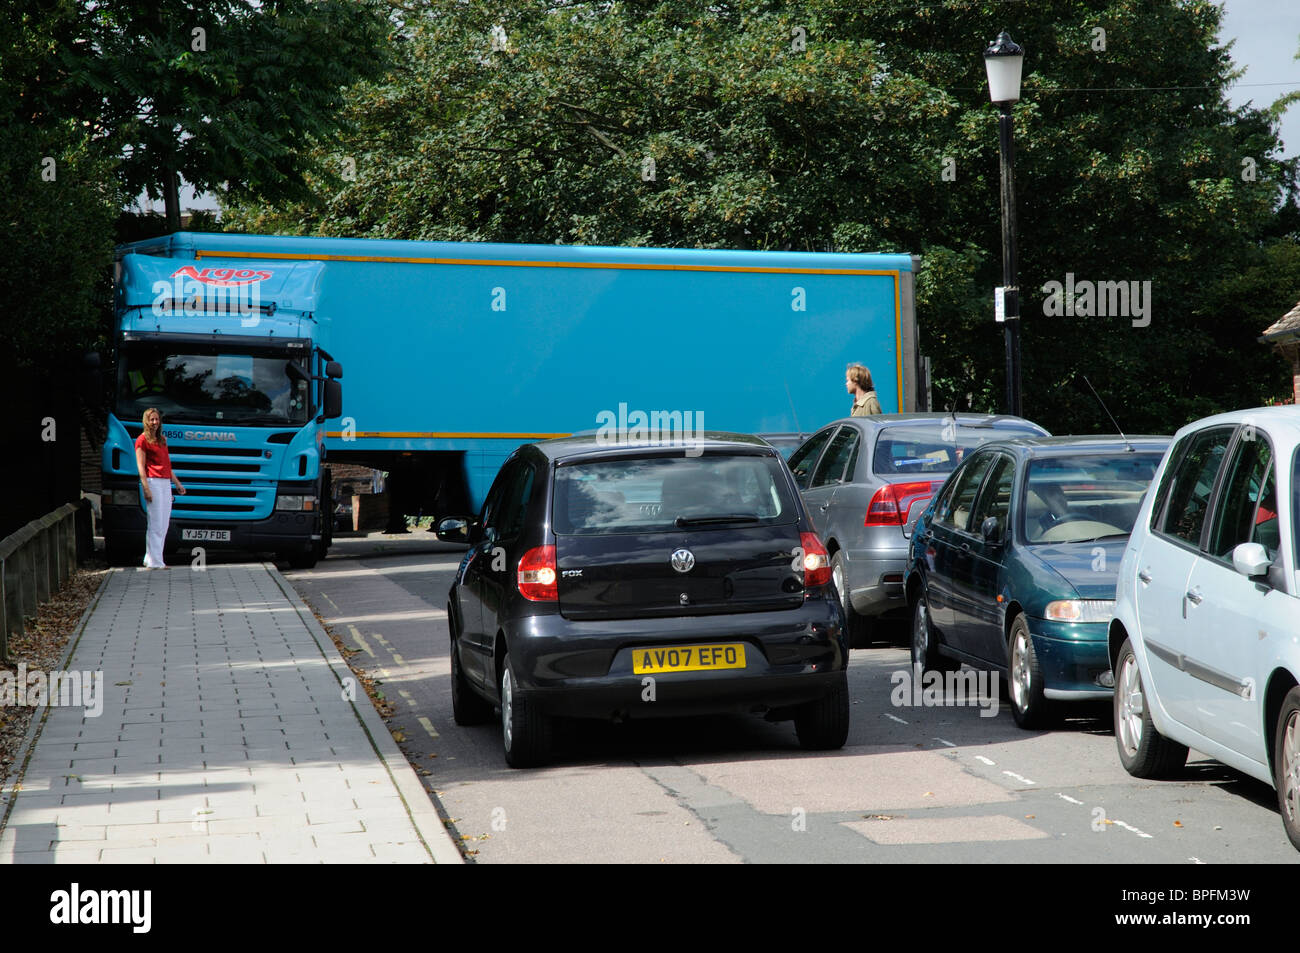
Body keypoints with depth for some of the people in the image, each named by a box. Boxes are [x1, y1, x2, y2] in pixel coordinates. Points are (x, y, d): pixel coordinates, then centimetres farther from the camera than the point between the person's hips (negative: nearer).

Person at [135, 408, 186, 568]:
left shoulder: (162, 440, 20)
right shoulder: (142, 440, -3)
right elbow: (141, 467, -9)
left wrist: (177, 483, 24)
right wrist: (146, 489, -16)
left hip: (165, 483, 8)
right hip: (153, 481, -8)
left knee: (164, 524, 7)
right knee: (155, 523, -9)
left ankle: (151, 558, 12)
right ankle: (154, 562, -8)